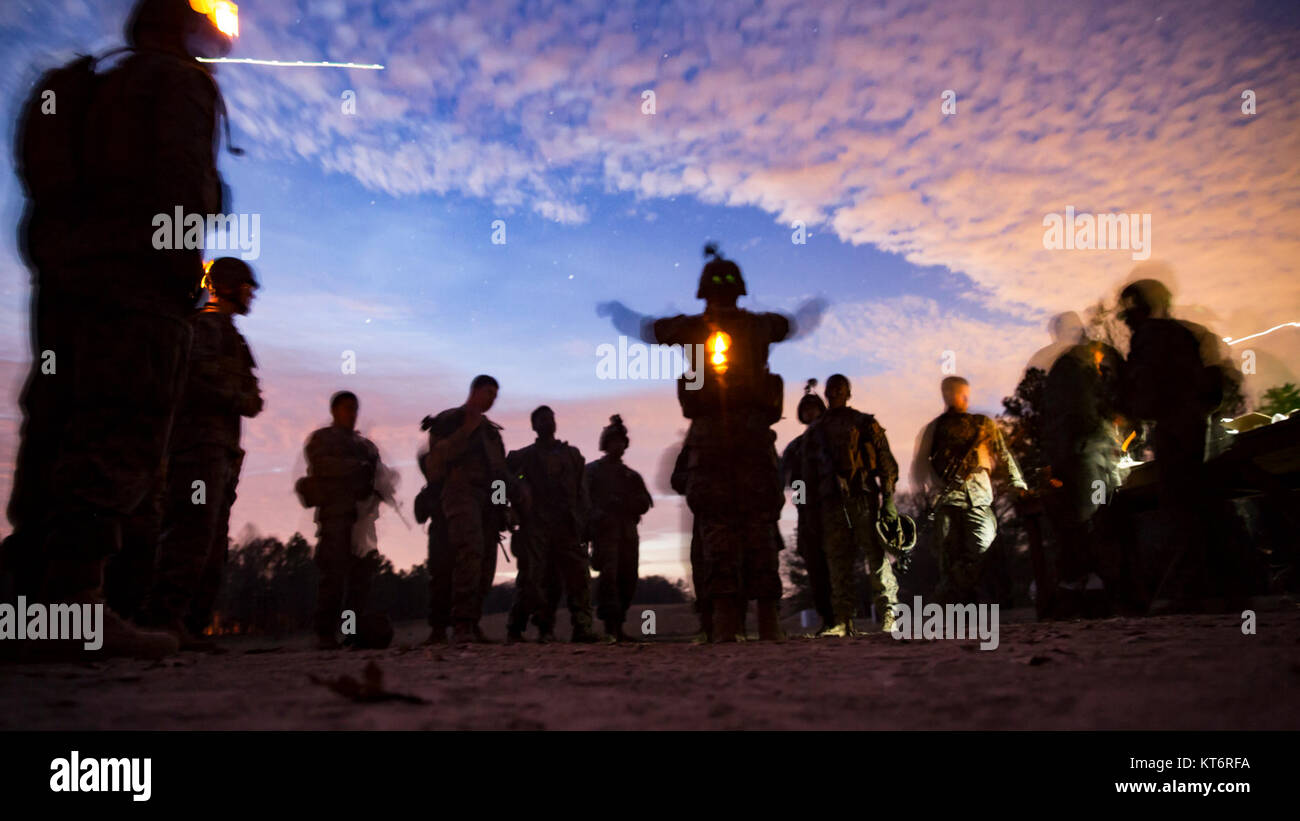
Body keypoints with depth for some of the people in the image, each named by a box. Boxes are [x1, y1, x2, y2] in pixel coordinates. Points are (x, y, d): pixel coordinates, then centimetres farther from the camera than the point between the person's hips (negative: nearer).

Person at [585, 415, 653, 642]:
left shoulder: (632, 475, 24)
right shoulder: (592, 470, 12)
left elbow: (645, 503, 16)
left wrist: (626, 504, -3)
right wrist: (597, 516, -16)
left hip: (628, 532, 5)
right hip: (605, 530, -5)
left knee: (628, 580, 1)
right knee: (609, 573, -19)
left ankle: (617, 626, 10)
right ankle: (610, 625, -22)